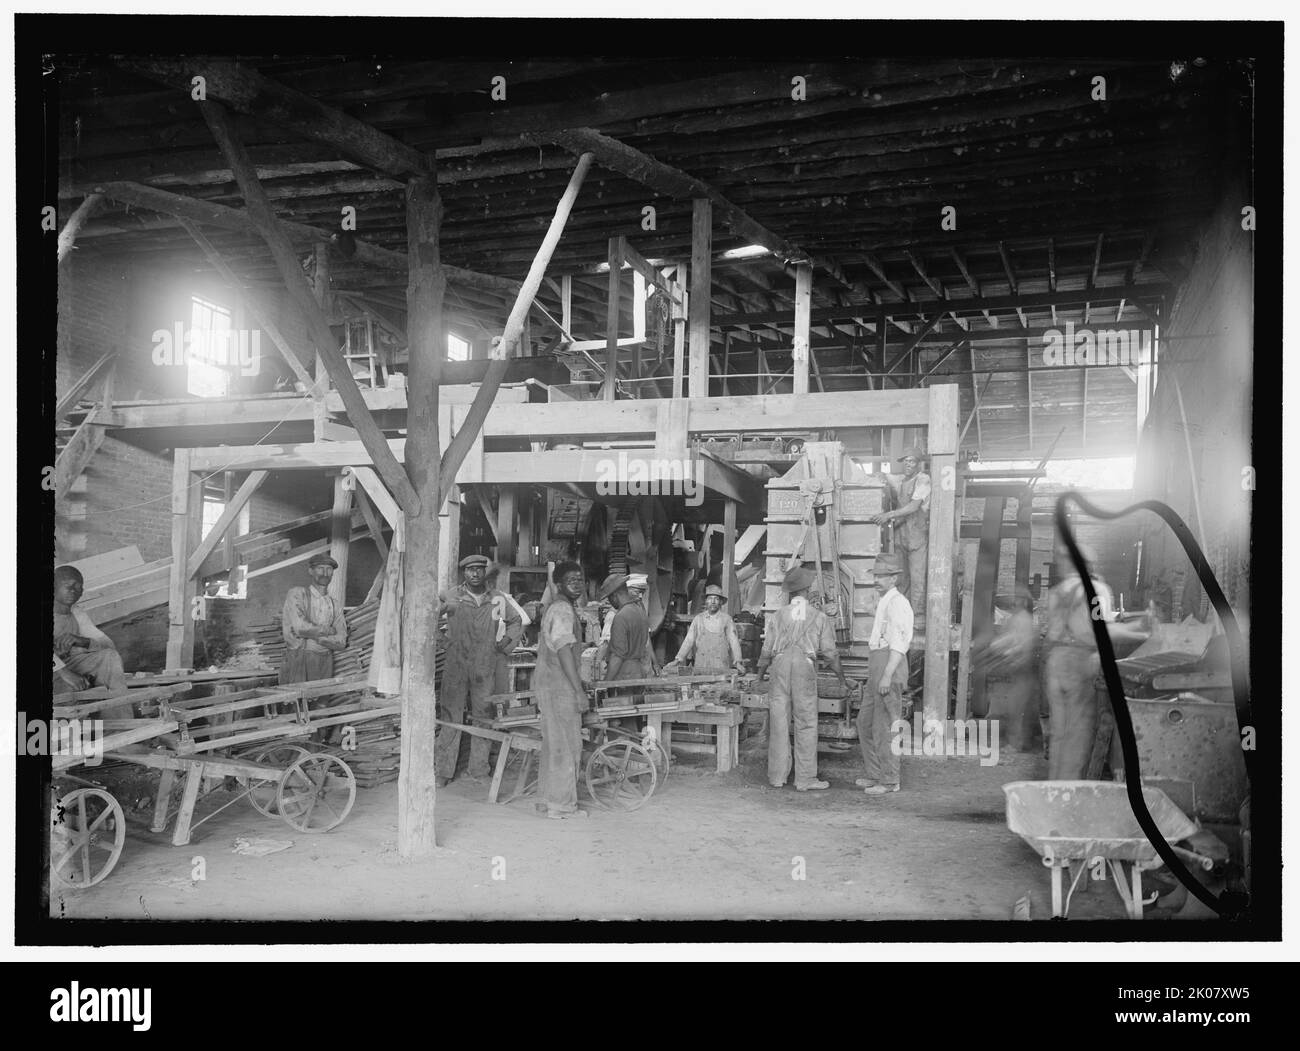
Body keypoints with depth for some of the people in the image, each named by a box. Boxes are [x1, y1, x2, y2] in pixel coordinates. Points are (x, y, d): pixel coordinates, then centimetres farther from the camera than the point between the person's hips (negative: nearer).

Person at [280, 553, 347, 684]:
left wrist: (311, 633, -9)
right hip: (297, 662, -3)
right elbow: (300, 627, -12)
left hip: (325, 664, 4)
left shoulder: (336, 606, 15)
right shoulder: (296, 594, 3)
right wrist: (329, 630, 0)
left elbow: (340, 642, 3)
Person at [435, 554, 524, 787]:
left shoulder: (498, 599, 5)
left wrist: (507, 643, 9)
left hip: (486, 669, 2)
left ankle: (479, 771, 16)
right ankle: (443, 771, 6)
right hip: (455, 668, -2)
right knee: (451, 717, 0)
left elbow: (516, 621, 19)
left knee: (483, 718, 7)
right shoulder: (451, 597, -1)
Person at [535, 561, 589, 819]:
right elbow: (564, 651, -22)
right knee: (567, 745, -4)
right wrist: (579, 690, -22)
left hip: (547, 683, 10)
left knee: (553, 745, 15)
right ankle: (561, 806, 1)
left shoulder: (554, 607, 17)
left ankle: (547, 800, 22)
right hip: (560, 685, -10)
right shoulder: (563, 609, -15)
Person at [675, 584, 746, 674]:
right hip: (701, 666, 2)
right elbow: (689, 640, 7)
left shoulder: (726, 618, 2)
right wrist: (679, 659, -1)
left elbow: (733, 641, -1)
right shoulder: (698, 619, 8)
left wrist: (738, 661, -13)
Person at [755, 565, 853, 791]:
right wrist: (842, 679, 13)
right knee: (806, 724, 2)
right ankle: (805, 779, 2)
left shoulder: (779, 615, 7)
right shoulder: (819, 616, 5)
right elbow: (829, 652, 3)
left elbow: (767, 649, 7)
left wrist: (760, 673, 23)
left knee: (778, 722, 7)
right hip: (805, 667, -2)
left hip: (780, 665, 2)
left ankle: (776, 776, 12)